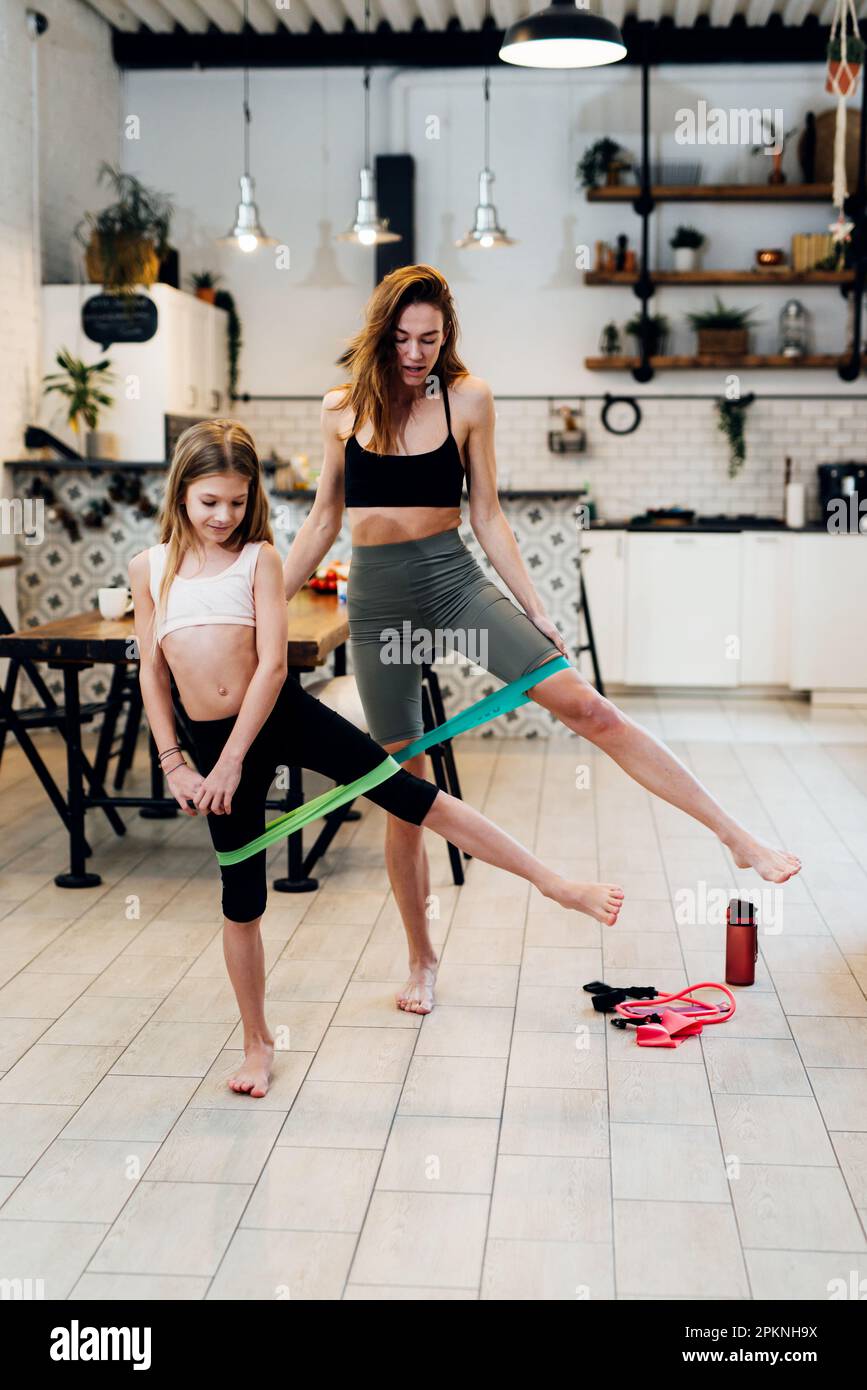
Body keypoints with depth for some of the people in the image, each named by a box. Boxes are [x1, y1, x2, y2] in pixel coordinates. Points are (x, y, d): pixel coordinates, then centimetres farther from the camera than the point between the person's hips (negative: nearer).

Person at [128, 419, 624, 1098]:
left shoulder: (259, 558, -2)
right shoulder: (150, 567, 5)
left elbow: (272, 664, -9)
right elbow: (152, 672, 9)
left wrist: (232, 761, -12)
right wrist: (174, 764, 3)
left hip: (285, 715, -2)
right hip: (211, 740, 2)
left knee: (412, 795, -8)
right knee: (242, 896, 9)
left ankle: (558, 885, -2)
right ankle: (258, 1044, 24)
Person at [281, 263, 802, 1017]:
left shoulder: (467, 399, -1)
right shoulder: (342, 409, 3)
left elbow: (487, 517, 4)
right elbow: (323, 521, 11)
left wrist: (536, 610, 1)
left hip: (452, 579, -1)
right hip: (376, 595, 1)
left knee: (587, 706, -15)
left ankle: (739, 837, -11)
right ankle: (422, 958, 22)